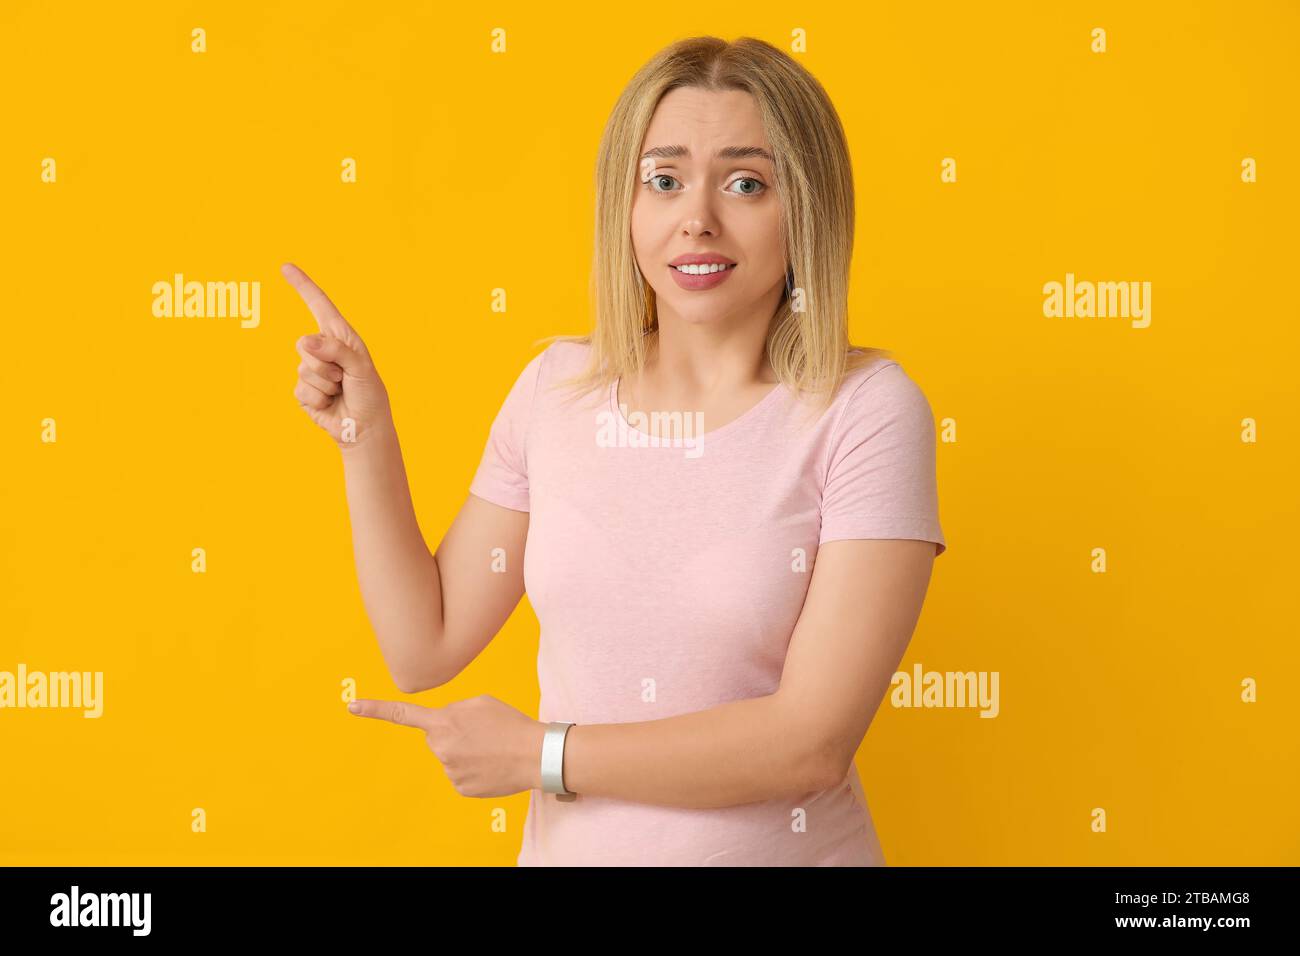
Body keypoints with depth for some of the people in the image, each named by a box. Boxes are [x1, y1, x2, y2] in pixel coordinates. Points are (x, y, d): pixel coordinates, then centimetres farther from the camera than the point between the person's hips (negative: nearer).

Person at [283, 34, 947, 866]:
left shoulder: (867, 412, -17)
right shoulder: (557, 387, -4)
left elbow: (813, 741, -20)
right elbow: (424, 647, 2)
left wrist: (534, 751, -14)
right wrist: (365, 437, -8)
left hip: (782, 846, -3)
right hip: (569, 847, 4)